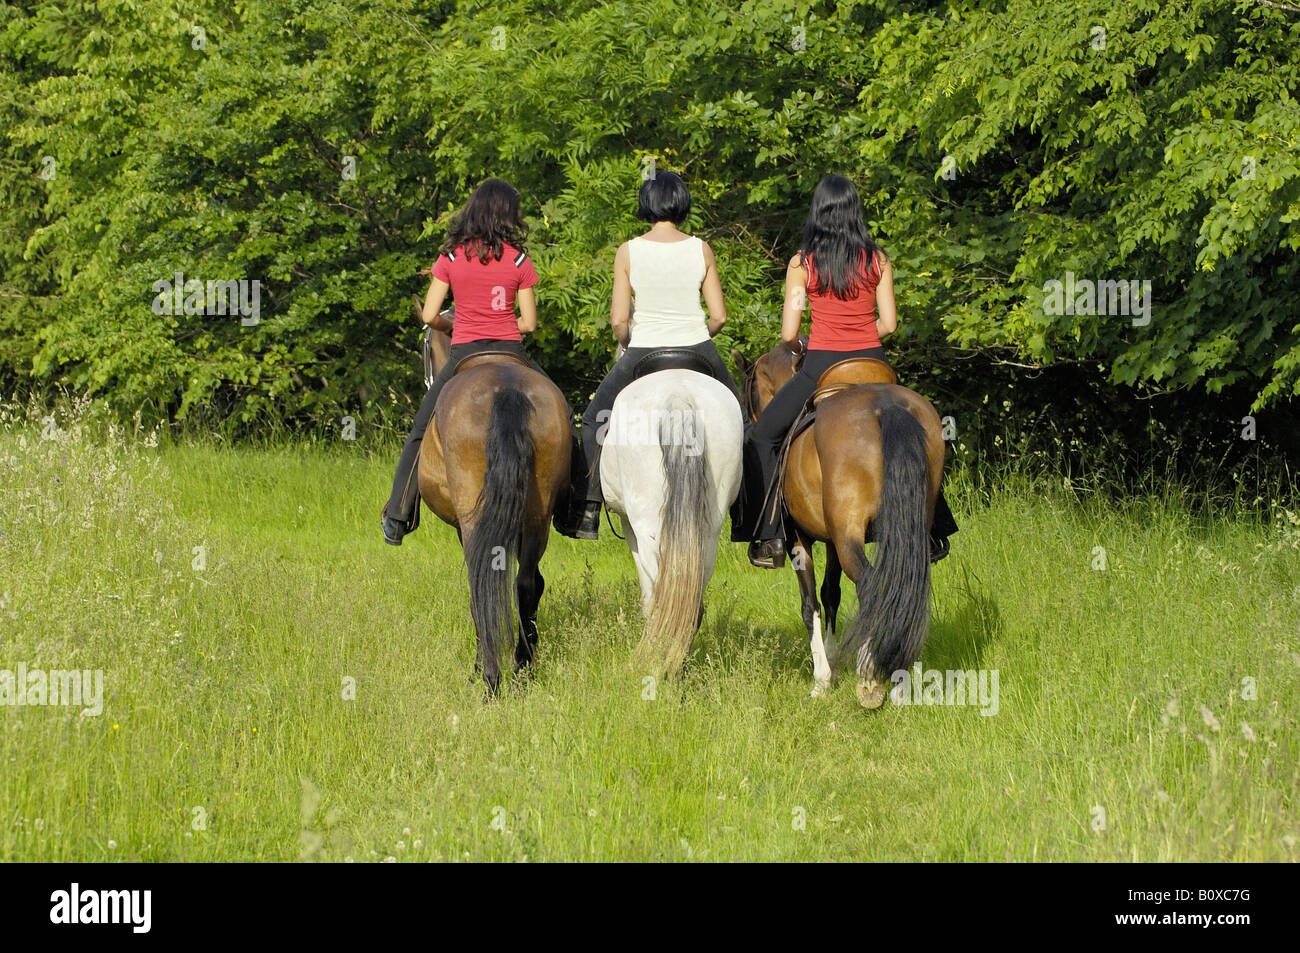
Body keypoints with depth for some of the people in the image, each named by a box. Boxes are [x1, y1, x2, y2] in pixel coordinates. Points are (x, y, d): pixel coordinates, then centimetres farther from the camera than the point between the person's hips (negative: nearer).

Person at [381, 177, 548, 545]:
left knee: (422, 431, 13)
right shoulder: (519, 260, -3)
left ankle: (398, 517, 7)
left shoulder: (451, 257, -2)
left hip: (464, 353, 0)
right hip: (510, 351, 0)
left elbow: (429, 316, -3)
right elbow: (529, 323, -3)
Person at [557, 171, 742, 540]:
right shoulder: (701, 250, -3)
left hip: (643, 353, -1)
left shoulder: (628, 252, -7)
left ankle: (585, 513, 14)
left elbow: (619, 320, -6)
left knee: (595, 420, 20)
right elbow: (719, 316, -2)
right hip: (698, 351, 1)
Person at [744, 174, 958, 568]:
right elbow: (888, 324, 0)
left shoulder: (802, 263, -5)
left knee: (762, 438, 13)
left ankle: (770, 537, 4)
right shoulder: (878, 259, 1)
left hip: (821, 366, -2)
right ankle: (933, 531, 23)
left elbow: (788, 334, -6)